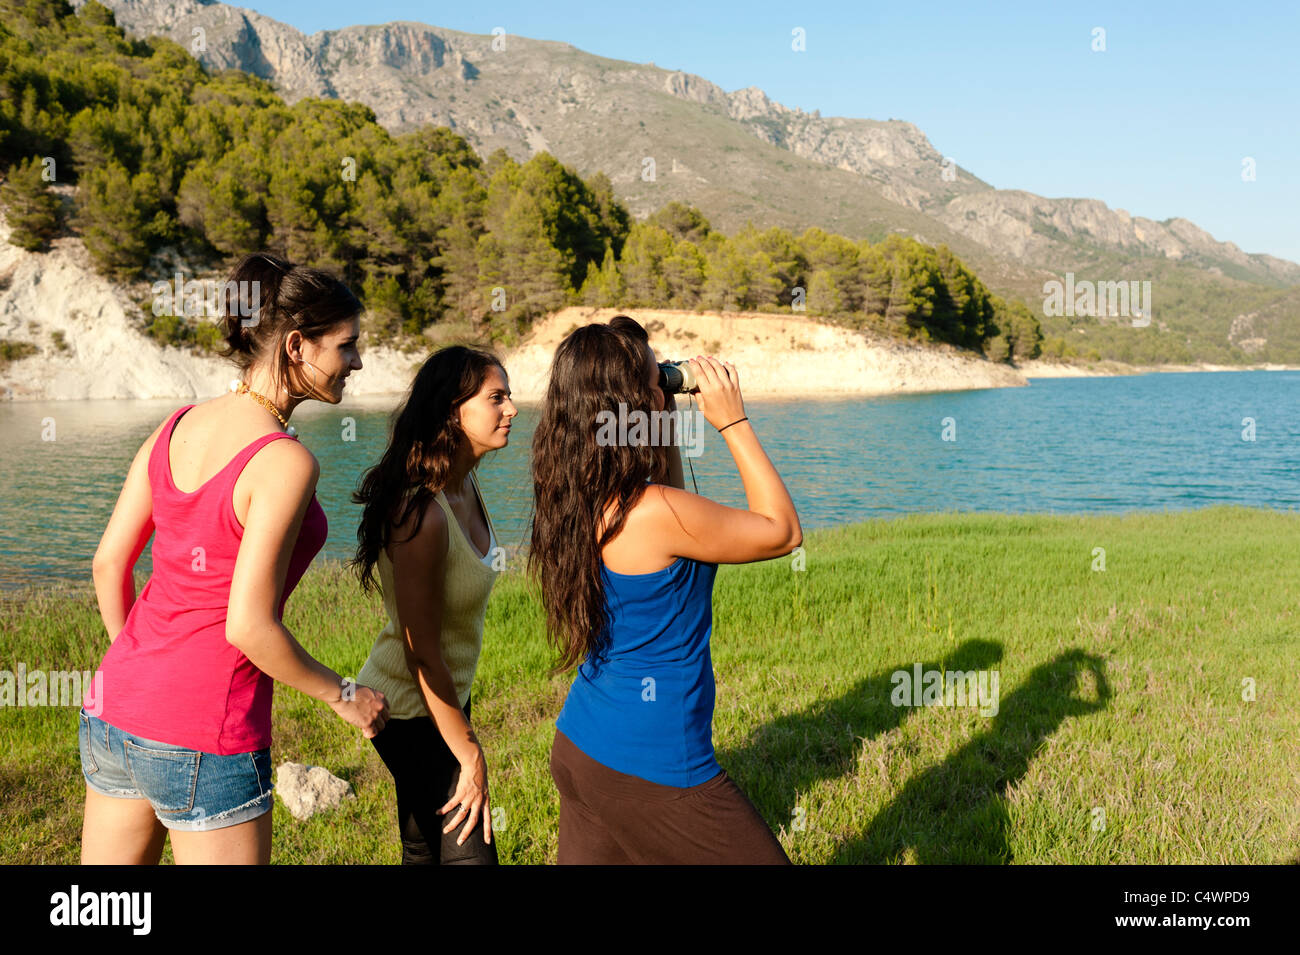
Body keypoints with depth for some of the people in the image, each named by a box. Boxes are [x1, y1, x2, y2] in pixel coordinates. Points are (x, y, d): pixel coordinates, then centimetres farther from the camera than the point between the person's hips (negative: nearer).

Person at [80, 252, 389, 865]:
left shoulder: (177, 426, 1)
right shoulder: (285, 462, -20)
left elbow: (109, 563, 8)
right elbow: (248, 625, -22)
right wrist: (343, 696, -7)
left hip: (112, 708, 8)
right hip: (202, 743, -7)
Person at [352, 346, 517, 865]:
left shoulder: (464, 483, -1)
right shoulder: (423, 514, -30)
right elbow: (422, 651, -26)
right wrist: (470, 755, -19)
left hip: (446, 694, 9)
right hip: (413, 711, -9)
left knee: (425, 850, 21)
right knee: (469, 853, -1)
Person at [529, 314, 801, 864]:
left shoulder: (578, 500, 0)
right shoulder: (653, 512, -24)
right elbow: (783, 531, -9)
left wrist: (670, 421, 11)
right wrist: (732, 421, -7)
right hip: (649, 770, -8)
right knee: (765, 858, 8)